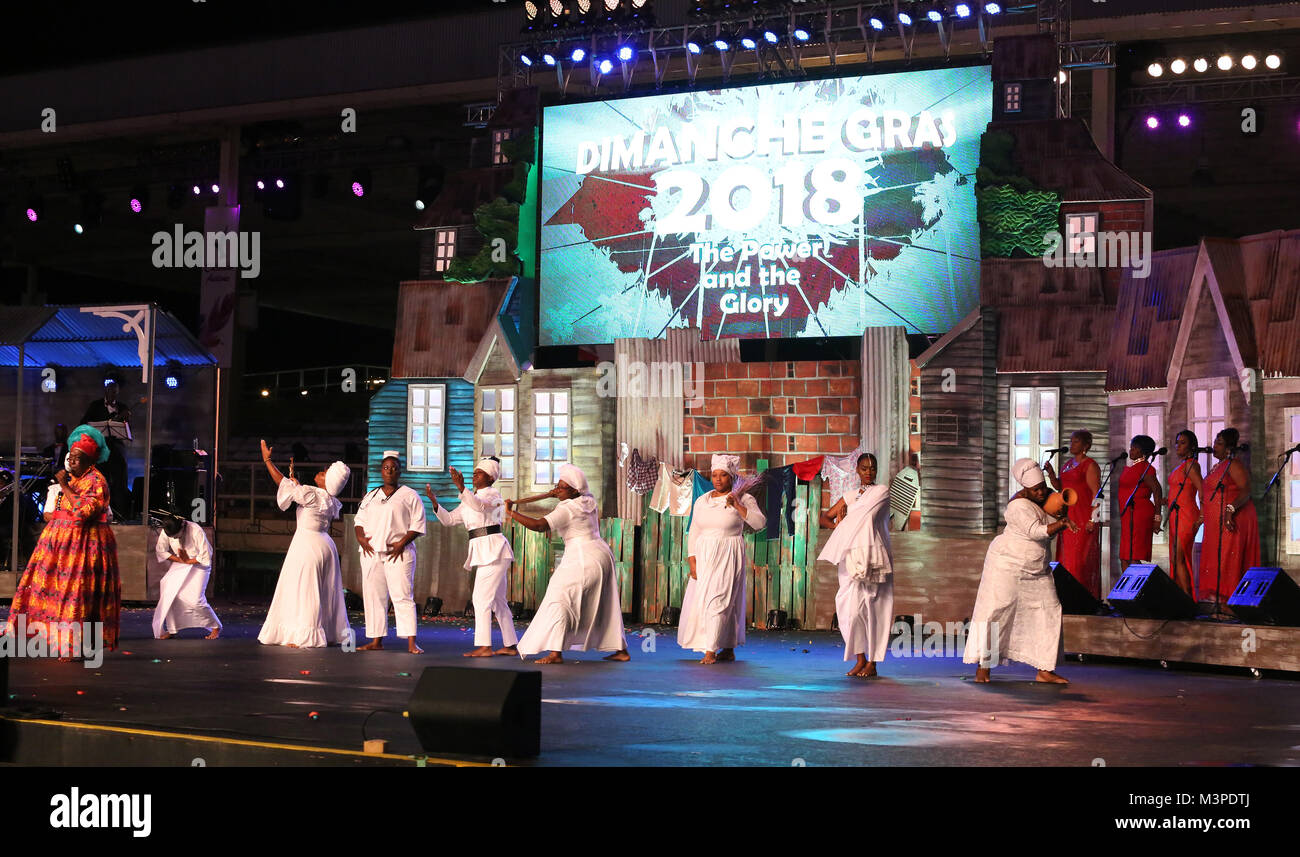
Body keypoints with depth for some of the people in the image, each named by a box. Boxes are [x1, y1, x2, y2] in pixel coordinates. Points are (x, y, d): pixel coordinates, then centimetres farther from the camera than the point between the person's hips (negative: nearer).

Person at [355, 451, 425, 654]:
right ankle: (376, 640, 11)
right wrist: (360, 537, -1)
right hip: (371, 552, 5)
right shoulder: (370, 496, 18)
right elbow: (360, 519, 19)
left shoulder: (410, 495, 3)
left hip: (398, 553, -5)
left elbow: (418, 525, -1)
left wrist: (402, 542, -13)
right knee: (373, 596, 4)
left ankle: (411, 643, -13)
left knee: (403, 595, -11)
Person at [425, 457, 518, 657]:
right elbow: (449, 520, 16)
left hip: (493, 549, -10)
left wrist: (461, 488, -42)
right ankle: (510, 645, 19)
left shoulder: (493, 494, -5)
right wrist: (434, 502, 1)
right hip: (482, 551, 10)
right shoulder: (470, 500, 21)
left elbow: (480, 505, -28)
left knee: (482, 597, -15)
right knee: (497, 600, 13)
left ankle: (484, 647, -17)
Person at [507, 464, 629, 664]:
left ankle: (556, 652, -18)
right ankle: (621, 649, 22)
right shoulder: (589, 501, 10)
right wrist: (558, 495, 22)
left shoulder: (566, 509, -14)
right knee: (604, 604, 17)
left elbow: (538, 525, -23)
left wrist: (511, 513, -17)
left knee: (559, 599, -9)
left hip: (582, 559, -9)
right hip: (602, 553, 9)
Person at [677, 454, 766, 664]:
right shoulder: (702, 500, 11)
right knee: (699, 599, 5)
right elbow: (693, 532, 10)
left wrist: (737, 506, -21)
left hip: (728, 558, -5)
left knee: (718, 600, -13)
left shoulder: (743, 499, -2)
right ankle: (728, 650, 15)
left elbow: (760, 523, -15)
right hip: (704, 557, 6)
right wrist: (692, 562, 2)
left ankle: (711, 651, -13)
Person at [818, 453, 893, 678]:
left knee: (873, 608, -5)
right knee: (852, 608, -2)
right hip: (852, 558, 4)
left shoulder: (882, 491, 5)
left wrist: (843, 521, 7)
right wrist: (838, 525, -2)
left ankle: (872, 663, -1)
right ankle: (861, 659, 8)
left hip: (874, 557, -4)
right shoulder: (851, 496, 19)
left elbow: (865, 515, -6)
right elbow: (825, 517, 17)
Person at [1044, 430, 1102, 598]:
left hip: (1083, 517, -8)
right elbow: (1059, 487, 17)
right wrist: (1051, 474, -2)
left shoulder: (1090, 466, -9)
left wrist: (1093, 519, -20)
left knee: (1081, 556, -8)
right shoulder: (1067, 464, 16)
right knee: (1066, 556, 8)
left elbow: (1096, 493, -13)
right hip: (1068, 515, 8)